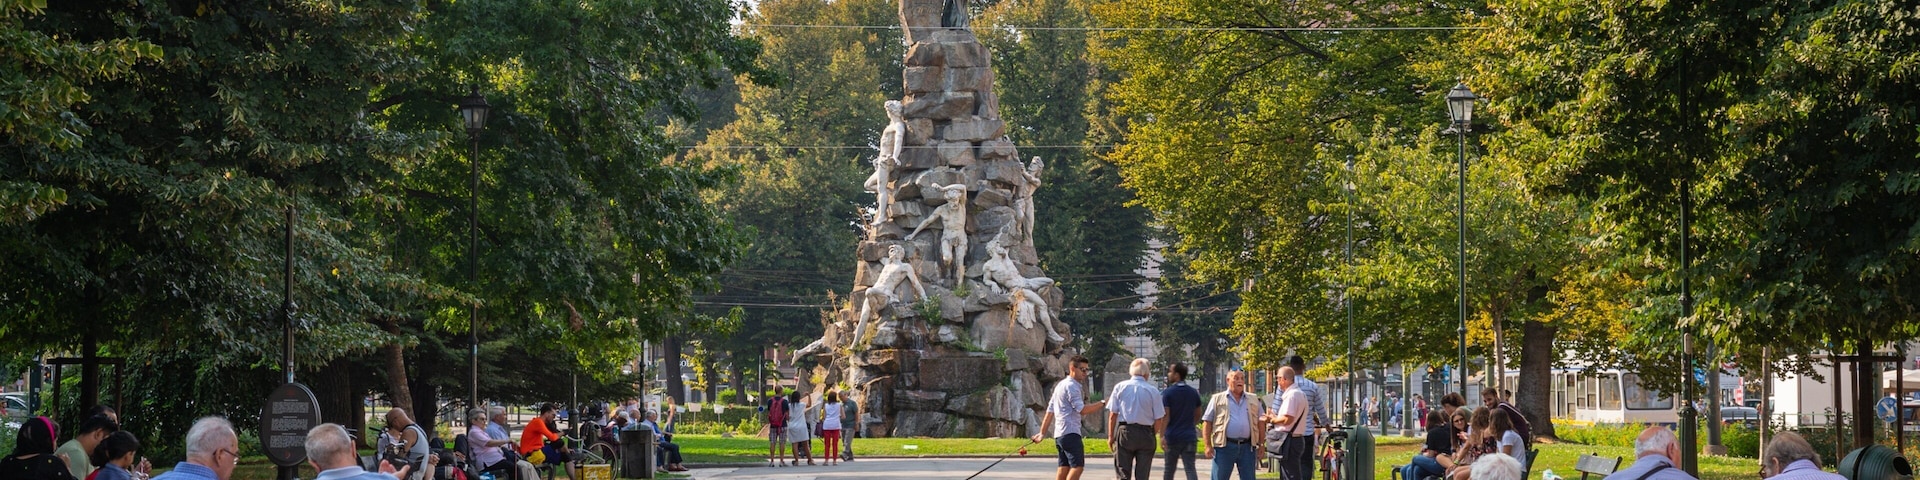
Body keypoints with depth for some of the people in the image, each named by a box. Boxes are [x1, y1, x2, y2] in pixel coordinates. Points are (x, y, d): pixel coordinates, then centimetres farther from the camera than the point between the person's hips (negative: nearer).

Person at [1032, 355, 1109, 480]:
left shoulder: (1060, 385, 22)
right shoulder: (1071, 386, -10)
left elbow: (1050, 411, 23)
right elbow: (1082, 409, -19)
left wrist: (1042, 433, 24)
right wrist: (1102, 404, -15)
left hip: (1059, 434, 10)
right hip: (1070, 433, -10)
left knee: (1064, 467, 7)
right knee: (1077, 466, -15)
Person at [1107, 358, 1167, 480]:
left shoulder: (1120, 387, 1)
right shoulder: (1153, 391, -3)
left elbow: (1112, 415, -1)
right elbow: (1159, 420, -1)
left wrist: (1111, 436, 6)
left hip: (1124, 432, 0)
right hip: (1146, 433, 0)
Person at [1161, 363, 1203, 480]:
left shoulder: (1167, 393, -7)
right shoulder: (1194, 393, 8)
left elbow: (1165, 417, -14)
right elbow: (1198, 416, 17)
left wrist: (1162, 436, -15)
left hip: (1172, 436, -3)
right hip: (1189, 437, 3)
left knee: (1169, 469, 10)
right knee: (1190, 469, -4)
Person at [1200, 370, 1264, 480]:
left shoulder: (1254, 400, 14)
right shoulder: (1218, 399, 6)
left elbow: (1261, 424, 15)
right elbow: (1207, 422, 4)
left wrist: (1261, 445, 7)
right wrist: (1208, 446, -4)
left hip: (1247, 447, 2)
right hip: (1225, 446, -2)